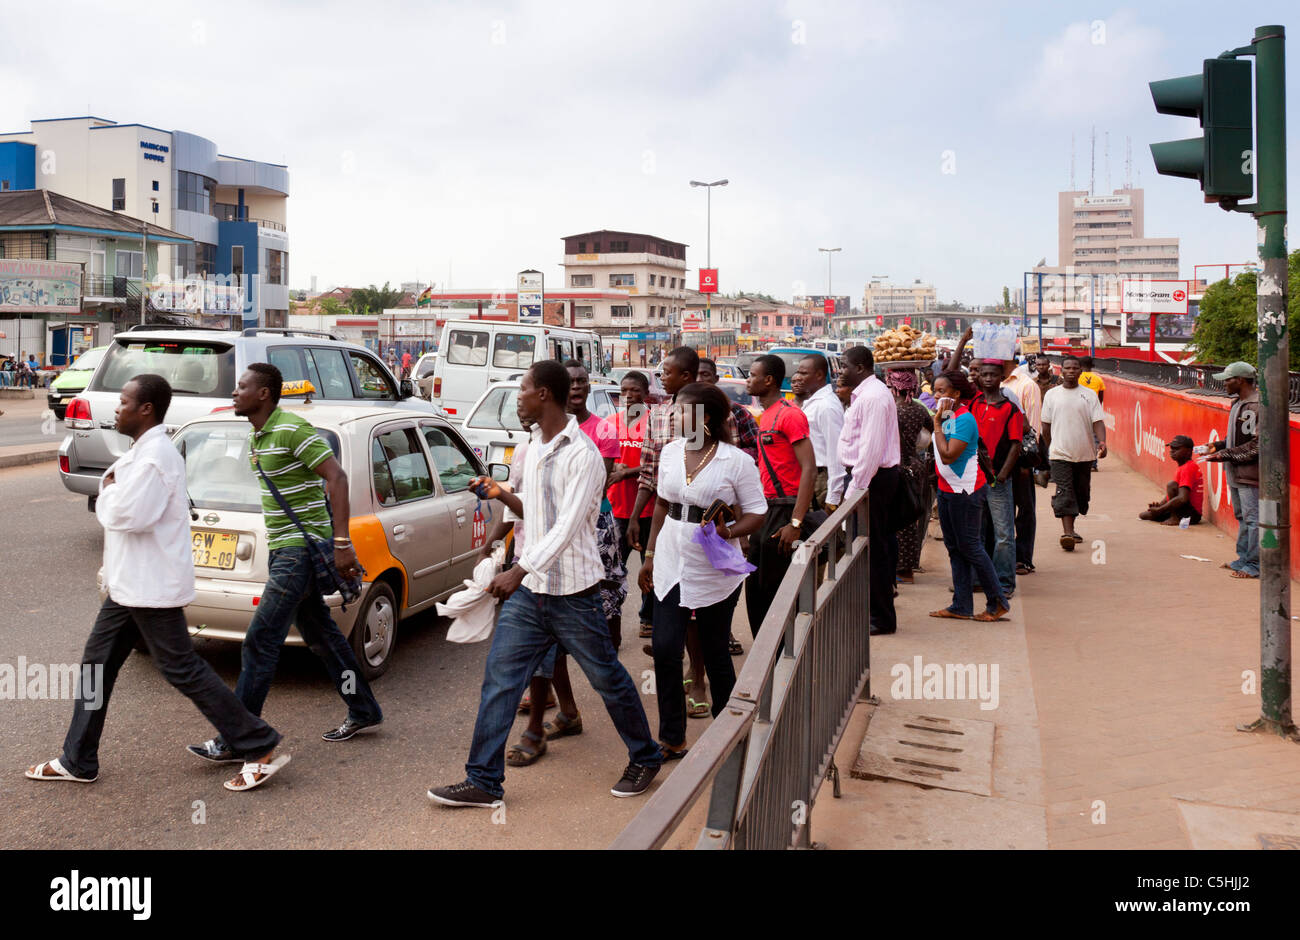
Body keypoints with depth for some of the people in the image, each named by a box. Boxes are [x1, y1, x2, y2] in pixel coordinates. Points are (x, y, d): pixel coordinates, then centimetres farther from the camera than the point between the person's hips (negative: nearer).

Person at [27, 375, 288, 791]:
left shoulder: (155, 455, -20)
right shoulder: (142, 451, 14)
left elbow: (128, 515, -26)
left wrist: (108, 490, -9)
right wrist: (112, 491, -1)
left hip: (152, 587, -11)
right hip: (130, 584, 11)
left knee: (182, 670, -5)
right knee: (96, 664, 14)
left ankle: (259, 749, 1)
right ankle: (77, 761, 26)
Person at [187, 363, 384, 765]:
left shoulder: (292, 430, -17)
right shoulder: (257, 436, 13)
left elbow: (336, 478, -21)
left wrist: (341, 543, -26)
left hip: (302, 547, -10)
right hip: (283, 548, 10)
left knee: (260, 641, -8)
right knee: (320, 634, 16)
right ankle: (363, 712, 28)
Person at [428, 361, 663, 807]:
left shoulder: (582, 455, -16)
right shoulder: (533, 448, 11)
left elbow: (566, 527, -24)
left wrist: (519, 572, -29)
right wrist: (501, 495, 3)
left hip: (573, 593, -7)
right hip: (528, 589, 7)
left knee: (608, 679, 8)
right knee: (499, 678, 3)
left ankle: (645, 758, 29)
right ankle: (483, 781, 11)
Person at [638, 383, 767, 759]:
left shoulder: (736, 460, -10)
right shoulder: (670, 452, 5)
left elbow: (756, 513, -8)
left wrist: (728, 532, -27)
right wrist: (650, 554, 15)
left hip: (715, 572, -4)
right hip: (671, 567, 4)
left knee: (715, 652, 8)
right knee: (665, 650, 0)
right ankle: (672, 739, 14)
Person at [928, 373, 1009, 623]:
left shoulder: (964, 419, -18)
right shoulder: (947, 416, 11)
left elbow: (948, 455, -25)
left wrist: (937, 423, -20)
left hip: (965, 490, -10)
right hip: (947, 489, 10)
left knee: (969, 546, -4)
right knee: (954, 547, 10)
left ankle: (998, 603, 8)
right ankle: (961, 606, 16)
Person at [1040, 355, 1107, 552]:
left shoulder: (1089, 395, 3)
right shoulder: (1051, 395, 4)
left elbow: (1098, 421, -3)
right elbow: (1046, 425, 11)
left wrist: (1102, 442, -20)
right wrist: (1048, 449, 13)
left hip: (1085, 453, 2)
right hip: (1060, 453, -2)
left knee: (1081, 492, 10)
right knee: (1064, 492, -12)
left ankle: (1070, 528, 28)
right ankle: (1067, 532, -18)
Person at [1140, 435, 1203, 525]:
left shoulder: (1188, 468, -19)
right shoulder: (1183, 467, 15)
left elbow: (1182, 498, -31)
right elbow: (1171, 495, 20)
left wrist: (1159, 509, -25)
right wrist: (1159, 505, 0)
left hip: (1192, 513, -10)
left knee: (1171, 484, -29)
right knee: (1143, 515, 5)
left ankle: (1175, 518, -20)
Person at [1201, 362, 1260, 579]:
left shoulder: (1258, 406, -16)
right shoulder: (1238, 405, 15)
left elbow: (1257, 444, -20)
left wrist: (1225, 455, -19)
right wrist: (1218, 446, 8)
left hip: (1251, 473, -10)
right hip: (1235, 473, 10)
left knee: (1253, 518, -5)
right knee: (1242, 517, 17)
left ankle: (1254, 565, 0)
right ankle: (1243, 559, 26)